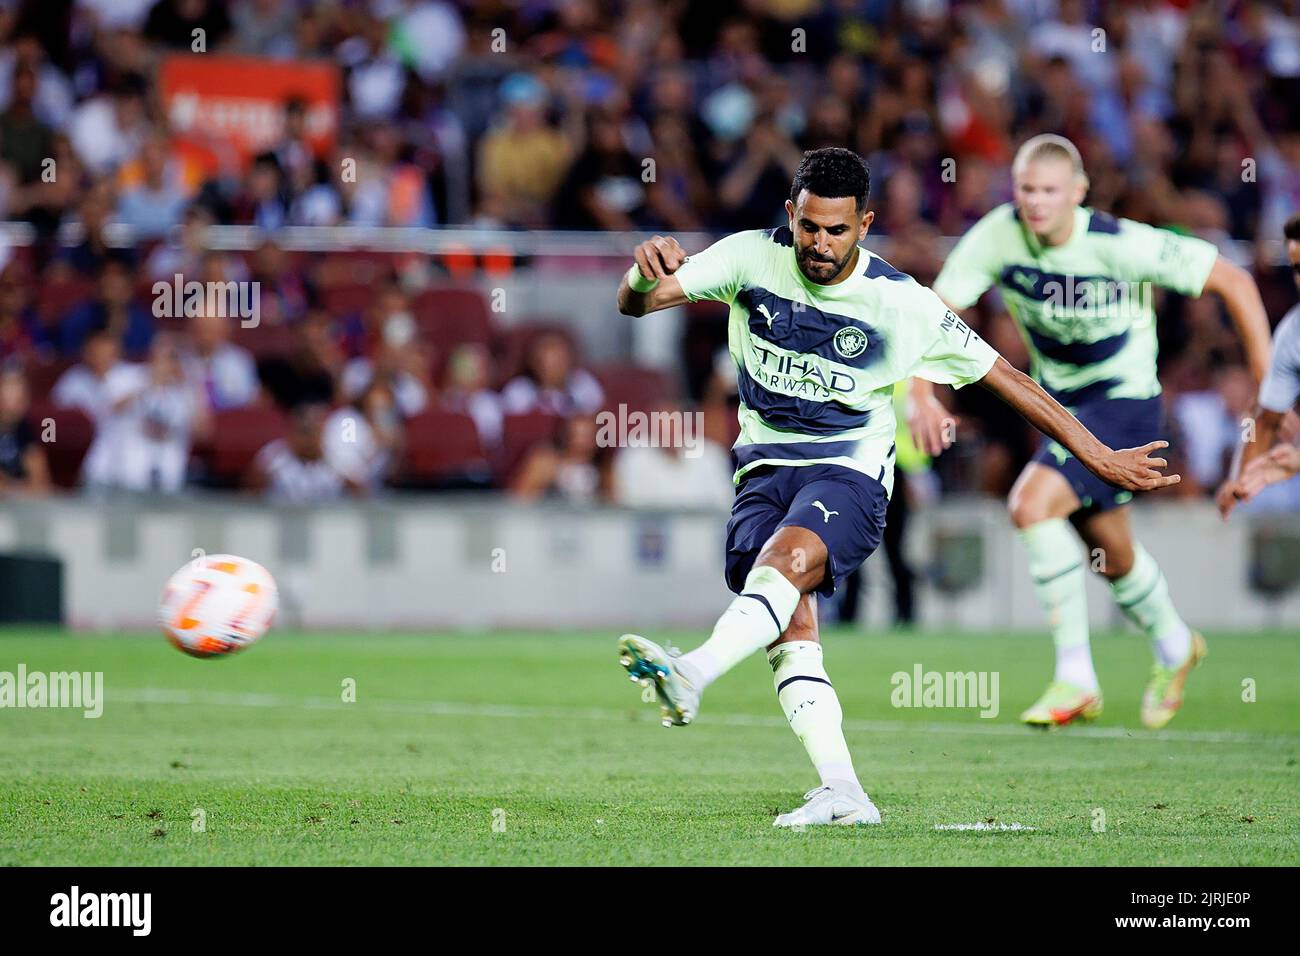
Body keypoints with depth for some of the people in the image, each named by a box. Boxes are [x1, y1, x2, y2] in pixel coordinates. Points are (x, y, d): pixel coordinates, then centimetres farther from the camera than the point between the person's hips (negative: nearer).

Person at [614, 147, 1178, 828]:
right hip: (765, 468, 3)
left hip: (849, 472, -3)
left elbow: (1005, 378, 2)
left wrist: (1102, 460, 3)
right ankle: (842, 793, -23)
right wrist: (645, 271, -30)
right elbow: (633, 304, -3)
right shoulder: (753, 258, -1)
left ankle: (692, 673, -58)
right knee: (791, 625, -20)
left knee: (786, 556, -35)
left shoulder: (901, 305, -6)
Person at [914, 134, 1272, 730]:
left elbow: (1233, 282, -17)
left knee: (1031, 504, -25)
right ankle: (1173, 646, 49)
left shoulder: (1124, 245, -27)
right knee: (1110, 552, 18)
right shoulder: (999, 236, -17)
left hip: (1124, 400, -6)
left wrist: (1270, 384, -17)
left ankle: (1074, 679, -15)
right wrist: (922, 392, -26)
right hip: (1058, 401, 6)